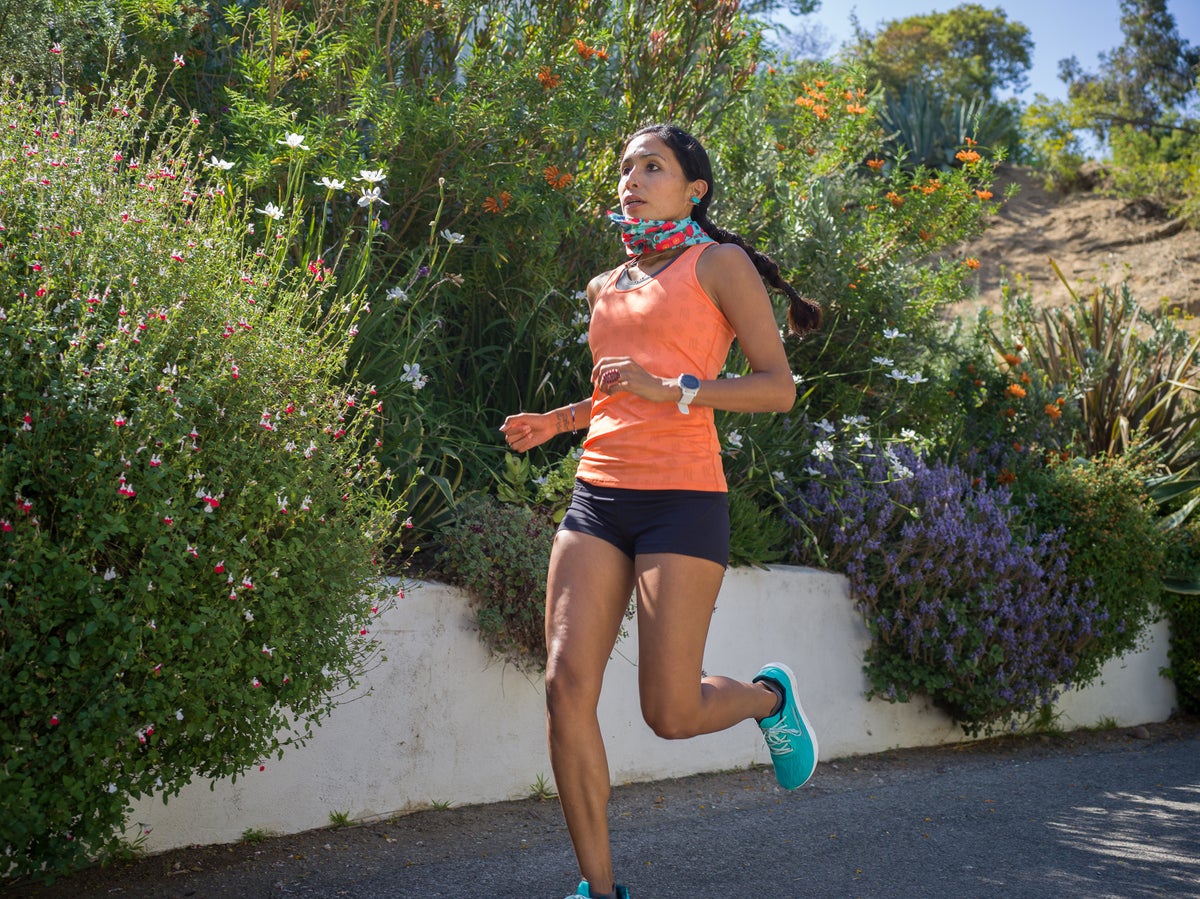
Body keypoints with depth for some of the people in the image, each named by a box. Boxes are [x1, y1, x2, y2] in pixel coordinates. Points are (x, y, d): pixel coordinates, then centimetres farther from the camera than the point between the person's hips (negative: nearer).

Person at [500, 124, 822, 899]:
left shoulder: (720, 263, 1)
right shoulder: (606, 289, 19)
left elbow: (778, 388, -5)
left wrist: (672, 391, -16)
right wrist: (556, 421, 14)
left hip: (682, 499, -6)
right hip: (599, 495, 6)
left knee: (671, 713, -6)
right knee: (567, 688, -9)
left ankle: (770, 696, 29)